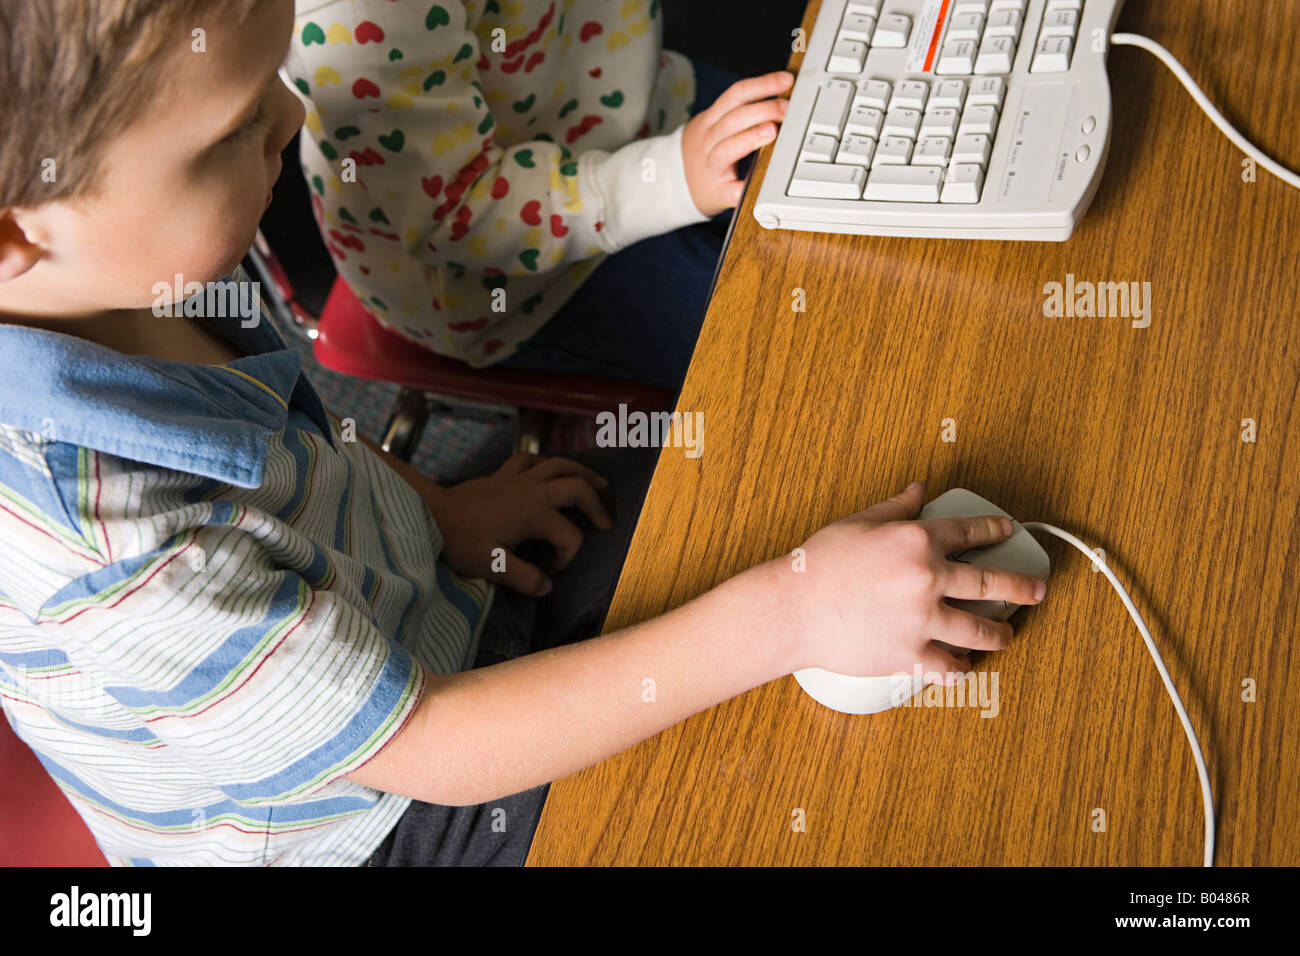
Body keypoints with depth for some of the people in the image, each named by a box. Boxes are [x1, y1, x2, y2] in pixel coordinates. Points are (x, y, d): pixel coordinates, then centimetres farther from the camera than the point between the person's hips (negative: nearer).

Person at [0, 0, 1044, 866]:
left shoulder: (122, 283, -17)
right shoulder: (116, 556, -43)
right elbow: (432, 745, -36)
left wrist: (431, 508, 0)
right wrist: (782, 617, -39)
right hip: (377, 823, -6)